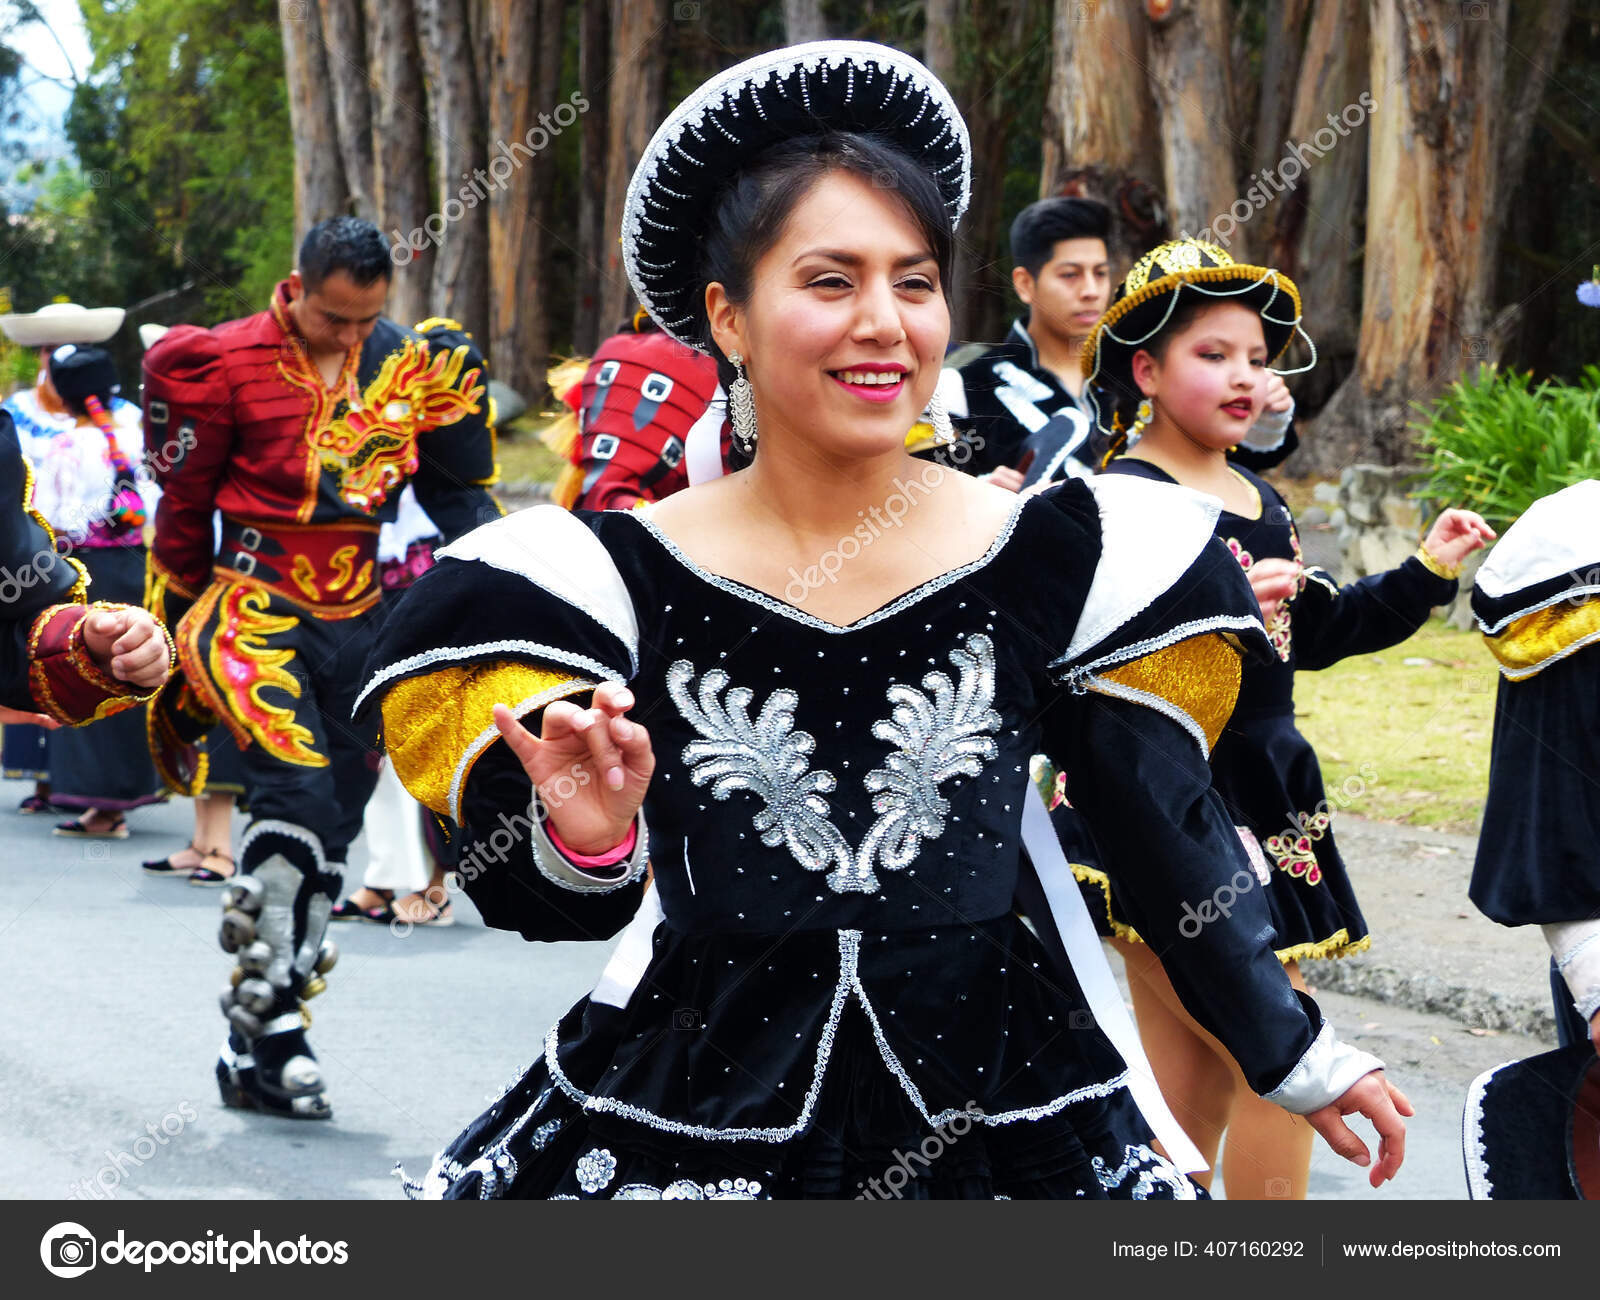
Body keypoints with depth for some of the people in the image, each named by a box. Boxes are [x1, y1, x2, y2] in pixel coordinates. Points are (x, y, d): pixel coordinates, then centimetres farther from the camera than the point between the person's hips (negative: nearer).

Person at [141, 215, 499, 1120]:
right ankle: (269, 1018, -18)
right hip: (252, 610, -5)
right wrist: (174, 645, 4)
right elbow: (181, 511, 2)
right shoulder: (225, 365, -6)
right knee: (297, 781, -26)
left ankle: (258, 1053, 13)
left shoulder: (407, 364, 6)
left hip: (359, 619, 5)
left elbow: (458, 499, 16)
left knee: (331, 831, 5)